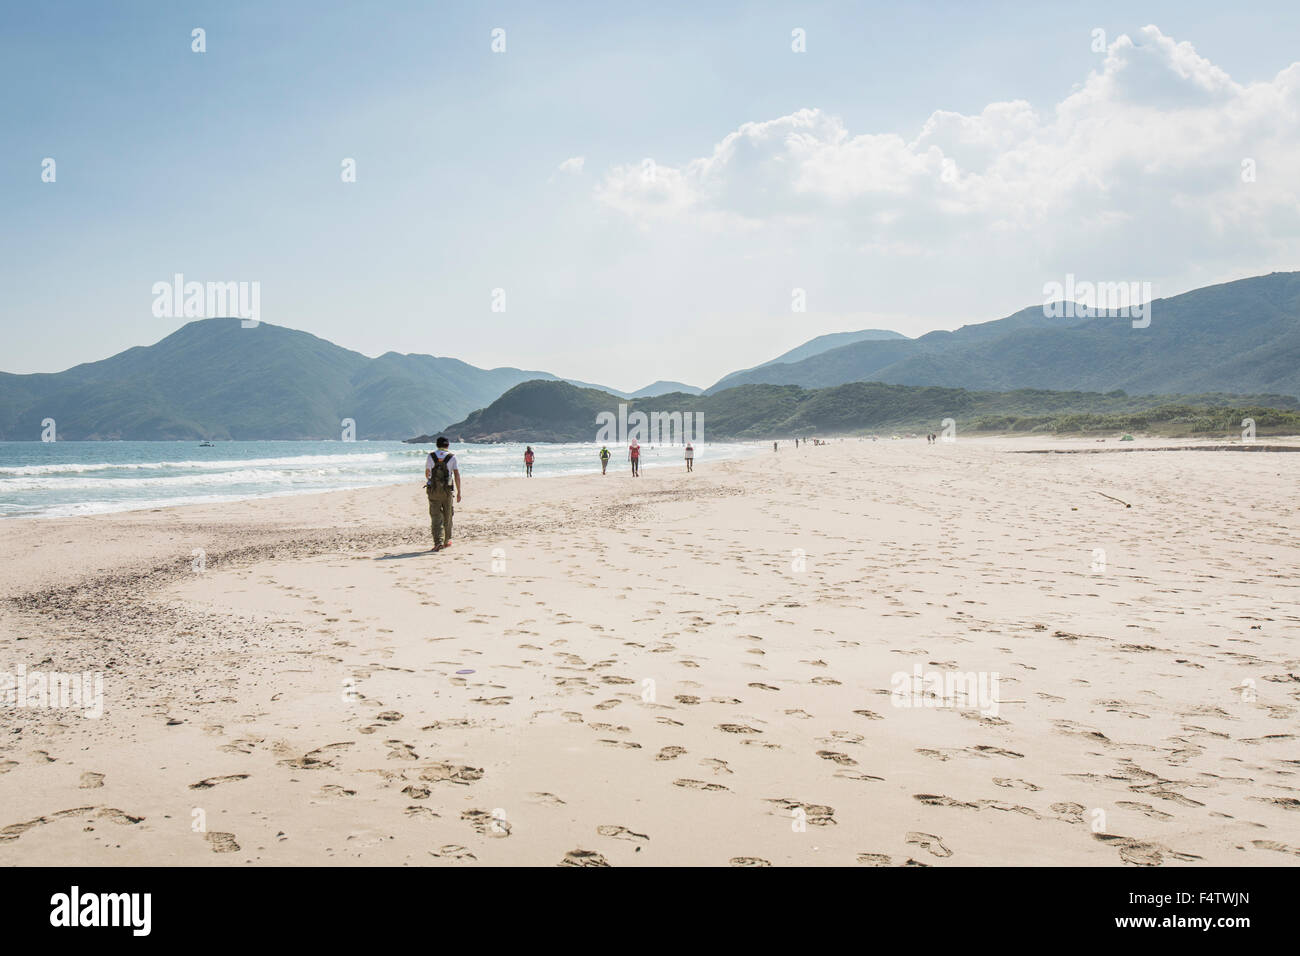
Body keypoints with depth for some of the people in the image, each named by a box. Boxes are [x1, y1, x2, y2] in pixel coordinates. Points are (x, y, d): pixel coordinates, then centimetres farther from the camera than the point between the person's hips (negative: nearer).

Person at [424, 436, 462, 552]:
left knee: (435, 517, 0)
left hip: (433, 490, 0)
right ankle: (447, 541, 26)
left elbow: (427, 473, 16)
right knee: (447, 516, 16)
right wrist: (459, 492, -1)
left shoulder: (431, 456, 3)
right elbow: (457, 475, -6)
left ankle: (438, 541, -14)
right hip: (447, 490, 0)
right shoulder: (452, 457, -1)